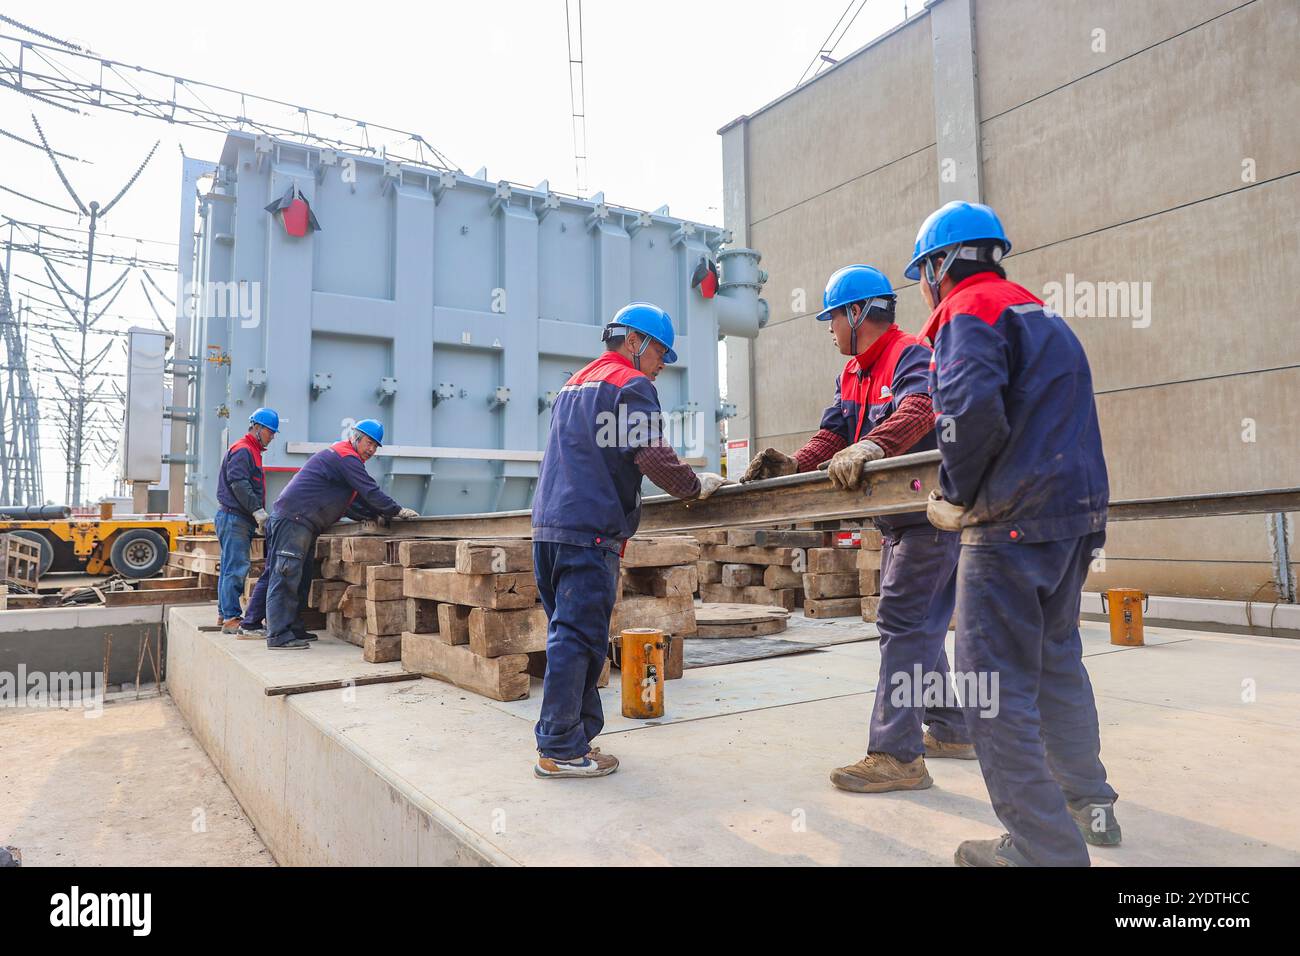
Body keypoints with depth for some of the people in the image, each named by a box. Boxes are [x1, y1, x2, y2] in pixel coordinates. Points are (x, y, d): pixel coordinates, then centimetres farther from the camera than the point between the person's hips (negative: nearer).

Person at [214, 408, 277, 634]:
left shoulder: (251, 452, 23)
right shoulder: (242, 450, -9)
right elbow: (238, 483, -20)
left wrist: (259, 516, 20)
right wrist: (258, 510, -23)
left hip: (240, 520, 10)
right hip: (234, 518, -10)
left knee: (230, 569, 13)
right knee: (236, 568, -10)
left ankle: (225, 614, 18)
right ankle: (231, 618, -9)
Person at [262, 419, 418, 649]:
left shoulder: (338, 455, 22)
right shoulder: (347, 457, -11)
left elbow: (352, 501, 24)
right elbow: (370, 492, -16)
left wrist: (377, 513, 14)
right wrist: (398, 511, -7)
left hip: (297, 519, 11)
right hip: (293, 518, -11)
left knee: (300, 578, 13)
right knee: (286, 576, -11)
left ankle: (294, 629, 18)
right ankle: (279, 635, -10)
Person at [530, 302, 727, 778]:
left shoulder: (573, 385, 25)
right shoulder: (631, 385, -4)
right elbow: (653, 455, -14)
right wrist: (696, 485, 2)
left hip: (547, 525, 9)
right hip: (591, 530, -9)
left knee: (569, 634, 13)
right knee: (579, 638, -5)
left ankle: (578, 734, 20)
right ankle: (561, 750, 1)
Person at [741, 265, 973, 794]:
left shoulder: (911, 355, -13)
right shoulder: (851, 375, 16)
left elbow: (917, 409, -34)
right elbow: (834, 432, 5)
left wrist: (871, 446, -51)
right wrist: (795, 465, -13)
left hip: (929, 513, -10)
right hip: (898, 518, 10)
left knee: (903, 626, -11)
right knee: (919, 626, 17)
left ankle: (896, 756, -6)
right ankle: (951, 731, 31)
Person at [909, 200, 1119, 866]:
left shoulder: (969, 312, -7)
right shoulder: (1040, 313, 22)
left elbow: (971, 410, -25)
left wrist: (959, 498, -12)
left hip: (1013, 521, -10)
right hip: (1078, 514, 10)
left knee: (998, 685, -2)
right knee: (1057, 661, 22)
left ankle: (1044, 849, 4)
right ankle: (1090, 807, 36)